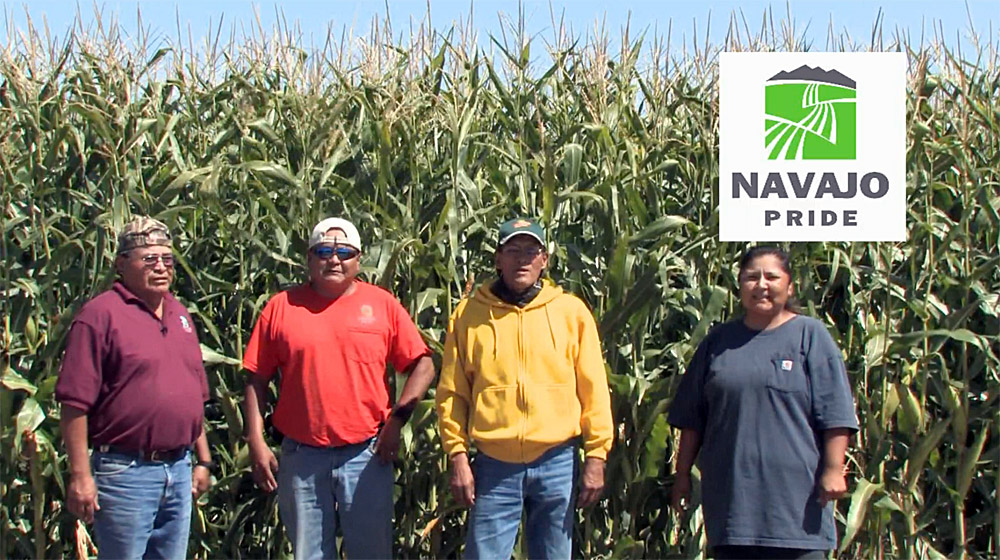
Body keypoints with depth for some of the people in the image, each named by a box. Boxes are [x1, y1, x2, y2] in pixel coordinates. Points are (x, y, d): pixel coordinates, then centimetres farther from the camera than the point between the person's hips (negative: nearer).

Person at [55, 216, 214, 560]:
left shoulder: (180, 315, 14)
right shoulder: (100, 315, -9)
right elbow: (75, 403, -14)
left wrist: (204, 460, 17)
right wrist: (80, 475, -17)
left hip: (179, 469, 7)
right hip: (125, 471, -7)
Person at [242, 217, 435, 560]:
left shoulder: (382, 304, 2)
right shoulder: (282, 307, 3)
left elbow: (422, 365, 3)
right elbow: (257, 379, 4)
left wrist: (396, 420, -6)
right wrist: (257, 443, -2)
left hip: (366, 454, 0)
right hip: (301, 457, 1)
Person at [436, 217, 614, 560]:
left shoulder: (572, 312, 5)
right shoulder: (469, 314, 4)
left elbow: (594, 390, 4)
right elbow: (452, 393, 4)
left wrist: (596, 457, -1)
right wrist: (457, 456, -4)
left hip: (557, 464, 1)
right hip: (494, 466, -1)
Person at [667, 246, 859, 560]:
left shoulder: (810, 335, 4)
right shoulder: (719, 341, 14)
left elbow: (834, 414, -2)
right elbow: (692, 418, 16)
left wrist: (833, 470, -10)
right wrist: (683, 474, 12)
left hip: (794, 495, -3)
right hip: (730, 491, 3)